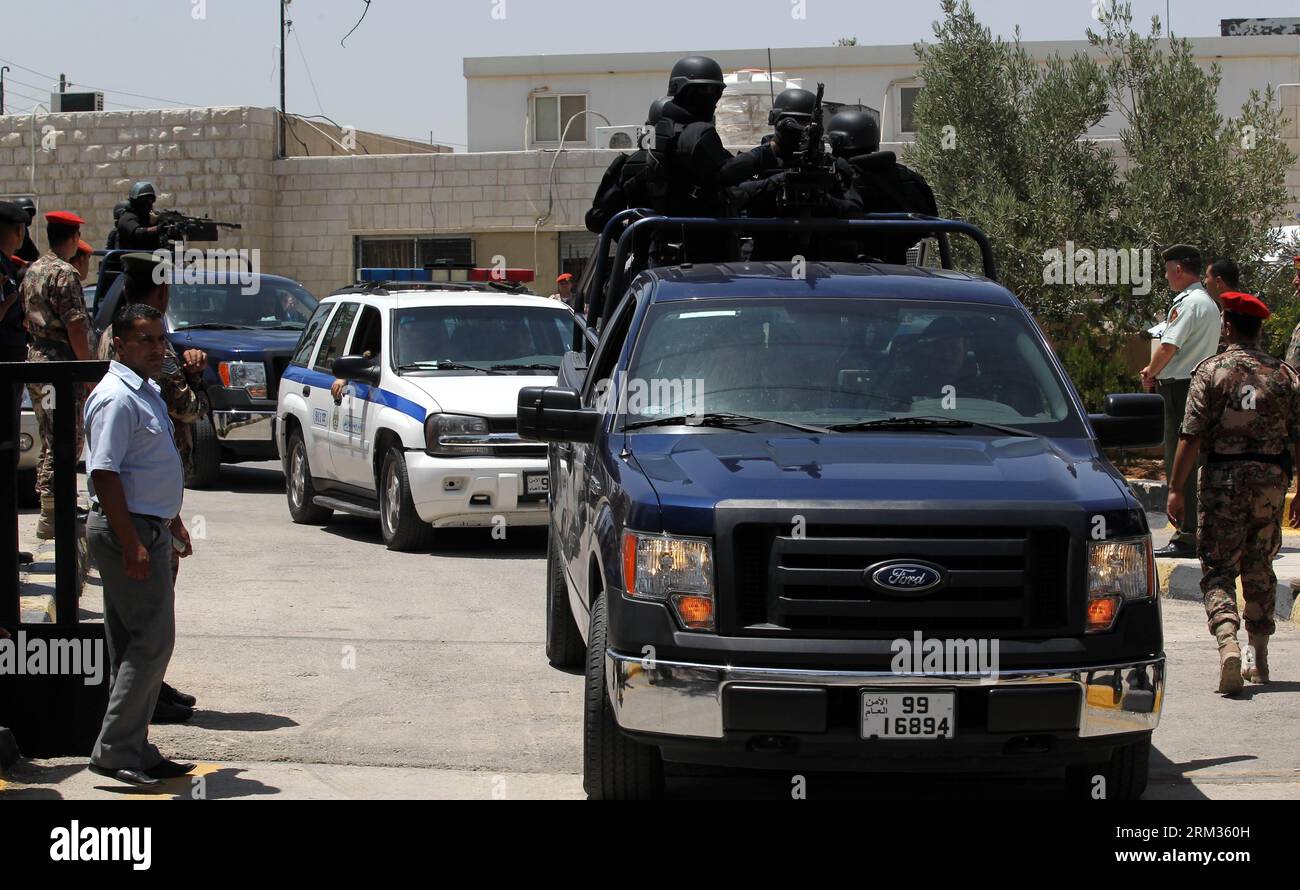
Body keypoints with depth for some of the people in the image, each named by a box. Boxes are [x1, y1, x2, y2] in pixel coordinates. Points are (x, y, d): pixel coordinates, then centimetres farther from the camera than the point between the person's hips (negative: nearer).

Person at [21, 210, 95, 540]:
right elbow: (75, 327, -18)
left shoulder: (32, 270, 14)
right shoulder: (64, 273, -13)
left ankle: (49, 510, 21)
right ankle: (50, 516, -8)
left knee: (50, 440, 16)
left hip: (34, 360, 9)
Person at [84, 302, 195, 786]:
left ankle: (134, 750, 16)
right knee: (152, 640, -11)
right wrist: (131, 544, -25)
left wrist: (174, 523, 27)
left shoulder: (148, 392, 16)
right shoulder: (116, 398, -16)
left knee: (135, 645, 11)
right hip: (128, 530, -10)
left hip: (150, 529, 10)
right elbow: (105, 475, -22)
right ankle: (114, 750, -8)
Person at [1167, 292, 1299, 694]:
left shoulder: (1211, 371, -4)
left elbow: (1191, 435, -9)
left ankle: (1228, 642, -23)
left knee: (1218, 567, 1)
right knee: (1259, 569, 15)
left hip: (1224, 477, -3)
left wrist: (1175, 489, -5)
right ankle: (1260, 661, 20)